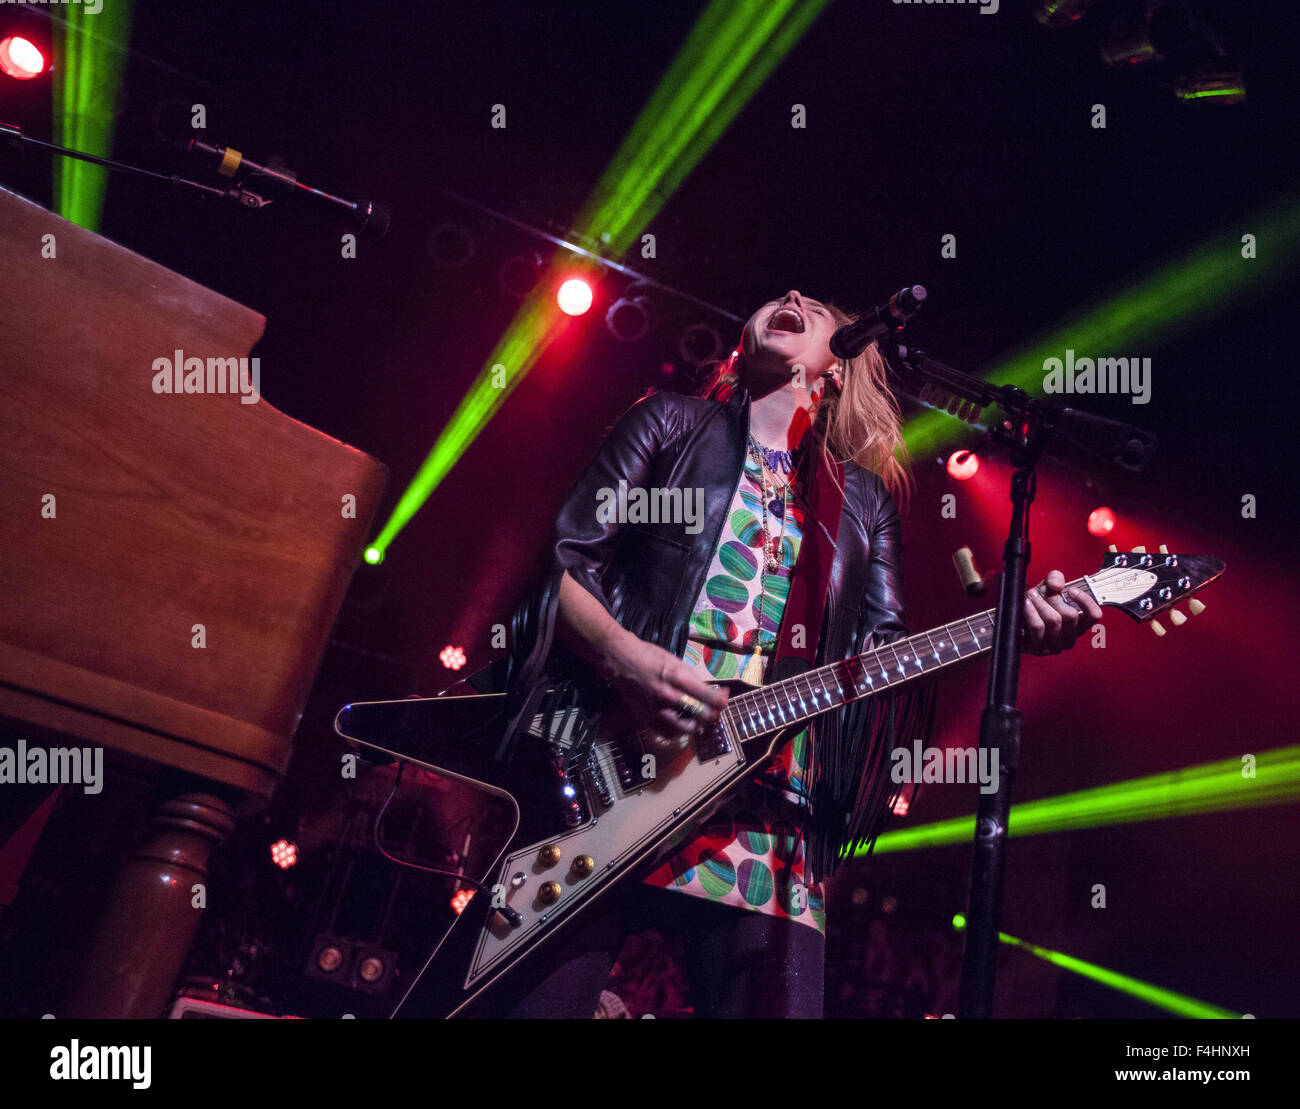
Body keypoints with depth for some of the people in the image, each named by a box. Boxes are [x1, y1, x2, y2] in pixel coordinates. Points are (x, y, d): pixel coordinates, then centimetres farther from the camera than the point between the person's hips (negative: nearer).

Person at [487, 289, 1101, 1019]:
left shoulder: (866, 497, 23)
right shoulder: (674, 424, 15)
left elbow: (886, 649, 15)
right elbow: (564, 561, 6)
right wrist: (624, 656, -14)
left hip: (770, 817, 2)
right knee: (543, 997, -7)